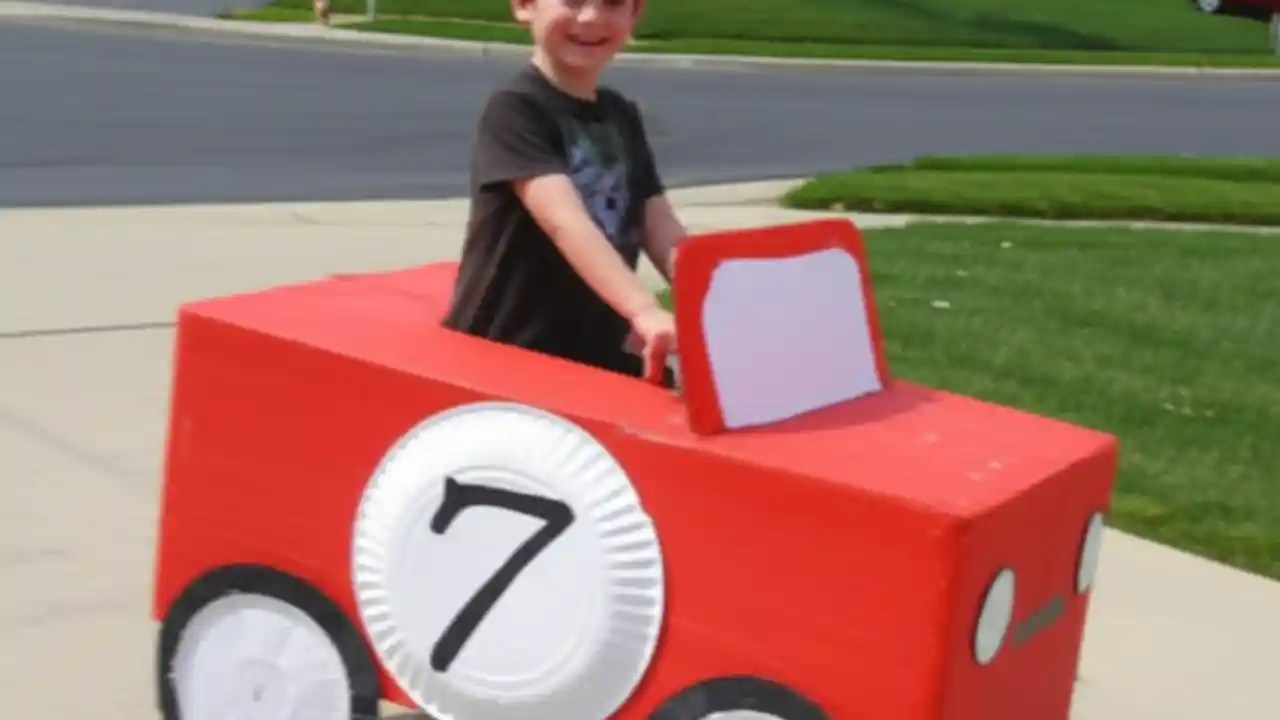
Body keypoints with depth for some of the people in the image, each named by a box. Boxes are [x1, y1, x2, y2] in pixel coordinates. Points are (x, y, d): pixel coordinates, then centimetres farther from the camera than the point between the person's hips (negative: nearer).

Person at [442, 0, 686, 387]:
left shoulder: (623, 116, 12)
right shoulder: (514, 108, -12)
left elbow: (664, 234, 6)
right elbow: (565, 221, -27)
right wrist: (644, 311, -42)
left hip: (600, 355, 7)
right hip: (501, 352, -7)